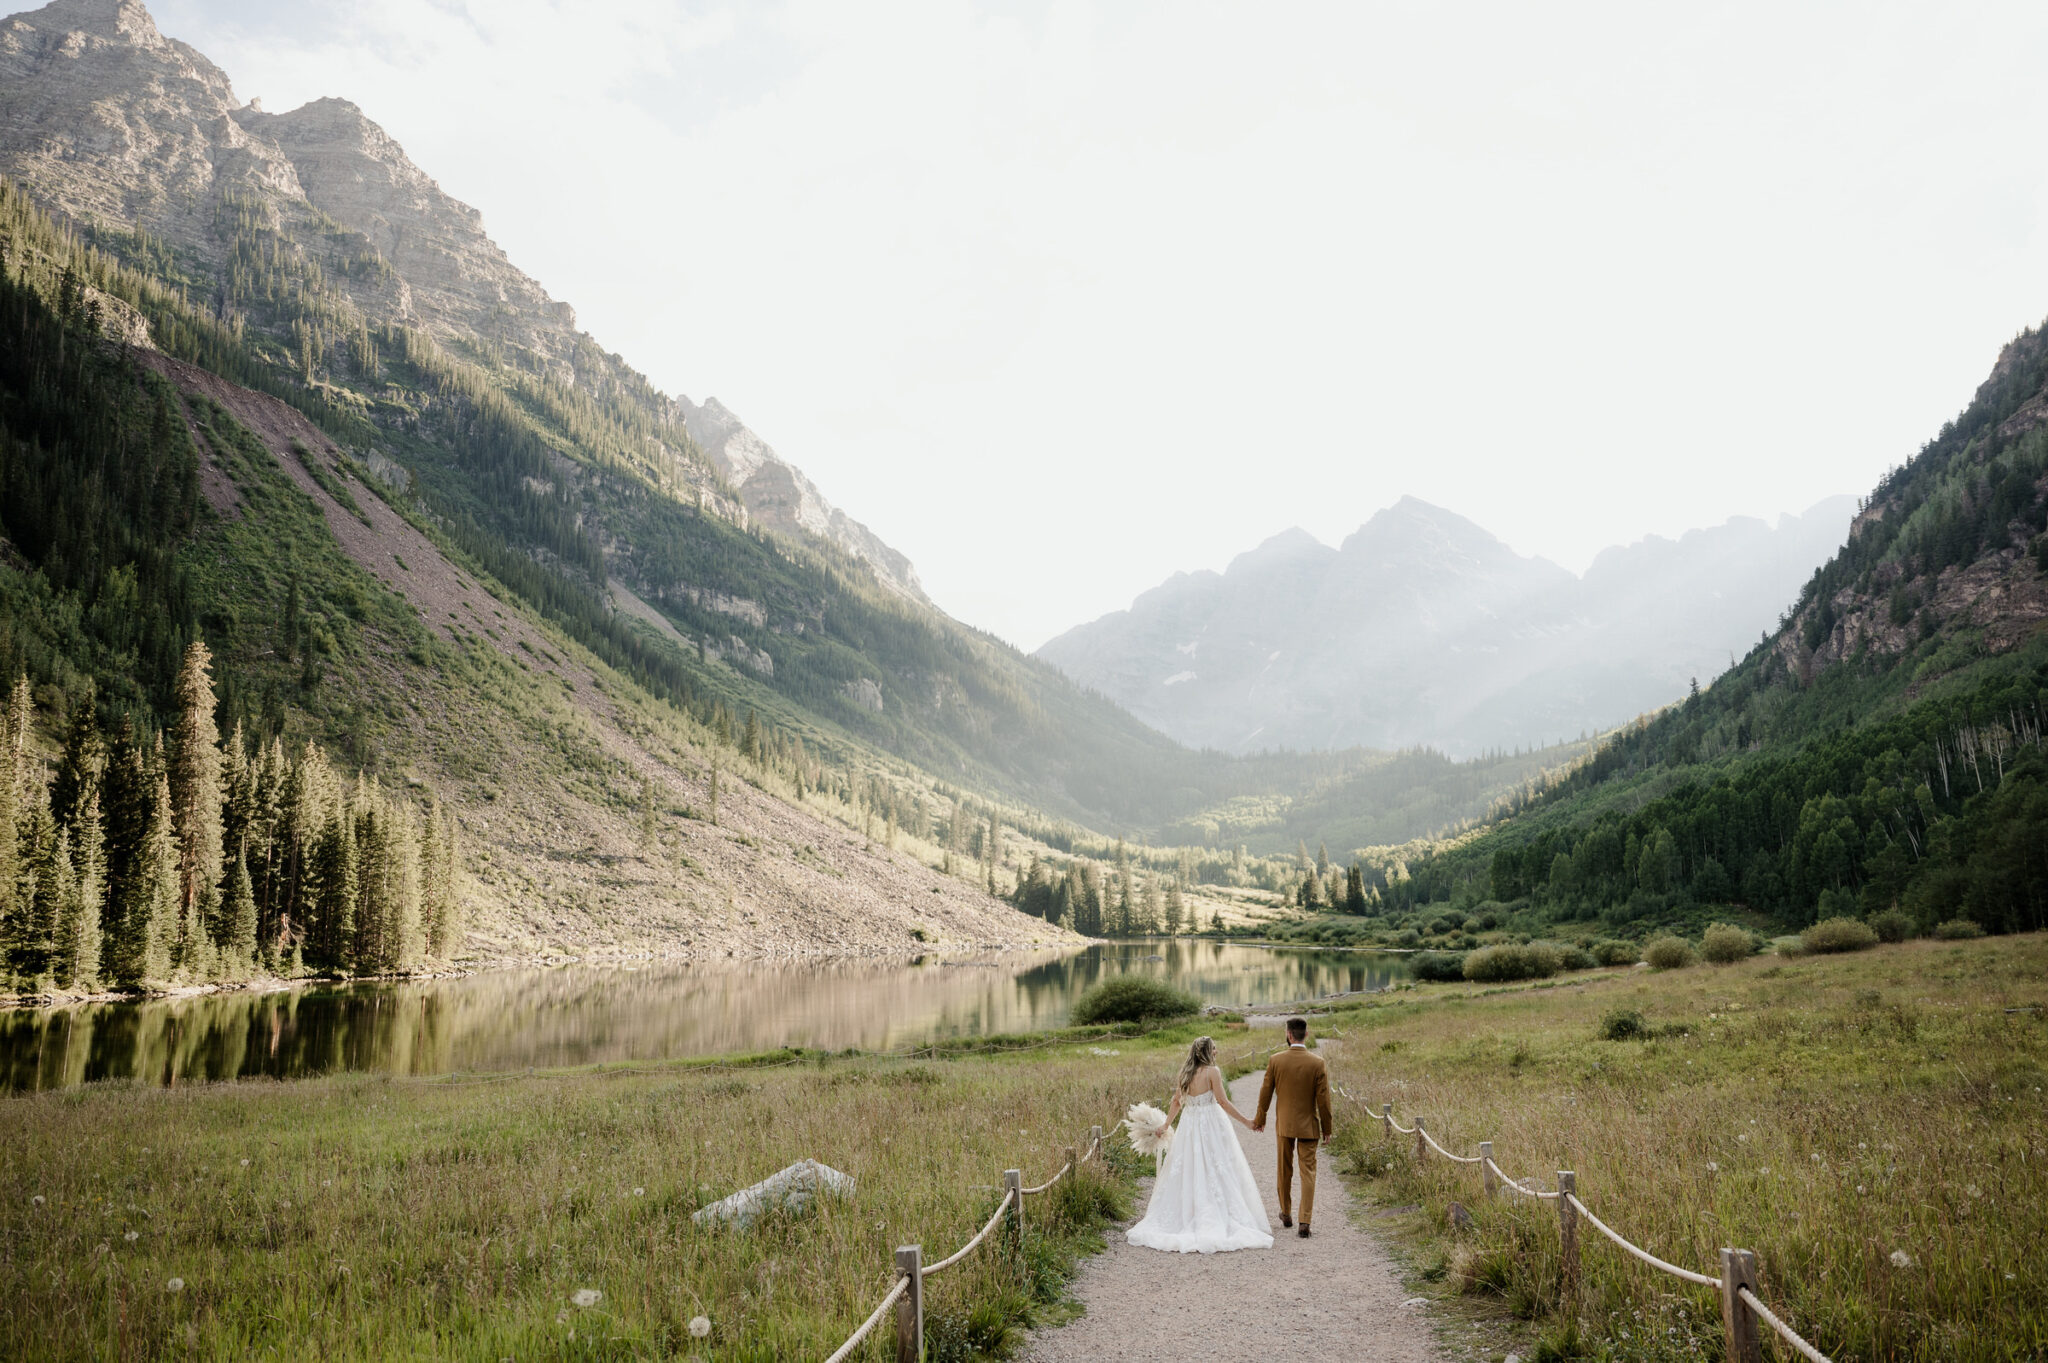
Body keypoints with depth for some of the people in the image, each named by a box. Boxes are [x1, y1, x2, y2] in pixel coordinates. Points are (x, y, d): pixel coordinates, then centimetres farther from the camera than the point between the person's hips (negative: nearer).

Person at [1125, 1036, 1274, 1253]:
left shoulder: (1185, 1073, 6)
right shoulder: (1212, 1071, -11)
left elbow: (1177, 1102, 10)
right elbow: (1223, 1102, -14)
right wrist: (1246, 1122, -9)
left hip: (1189, 1127, 6)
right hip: (1211, 1126, -6)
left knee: (1187, 1173, 12)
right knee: (1215, 1174, 0)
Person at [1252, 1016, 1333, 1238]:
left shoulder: (1275, 1061, -9)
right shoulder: (1317, 1063, -11)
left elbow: (1266, 1093, -1)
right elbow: (1323, 1098, -7)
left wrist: (1260, 1119, 13)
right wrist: (1326, 1128, 4)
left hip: (1284, 1123, 1)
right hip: (1308, 1125, -1)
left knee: (1284, 1170, 17)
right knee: (1308, 1172, 4)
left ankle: (1286, 1213, 32)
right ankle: (1304, 1222, -2)